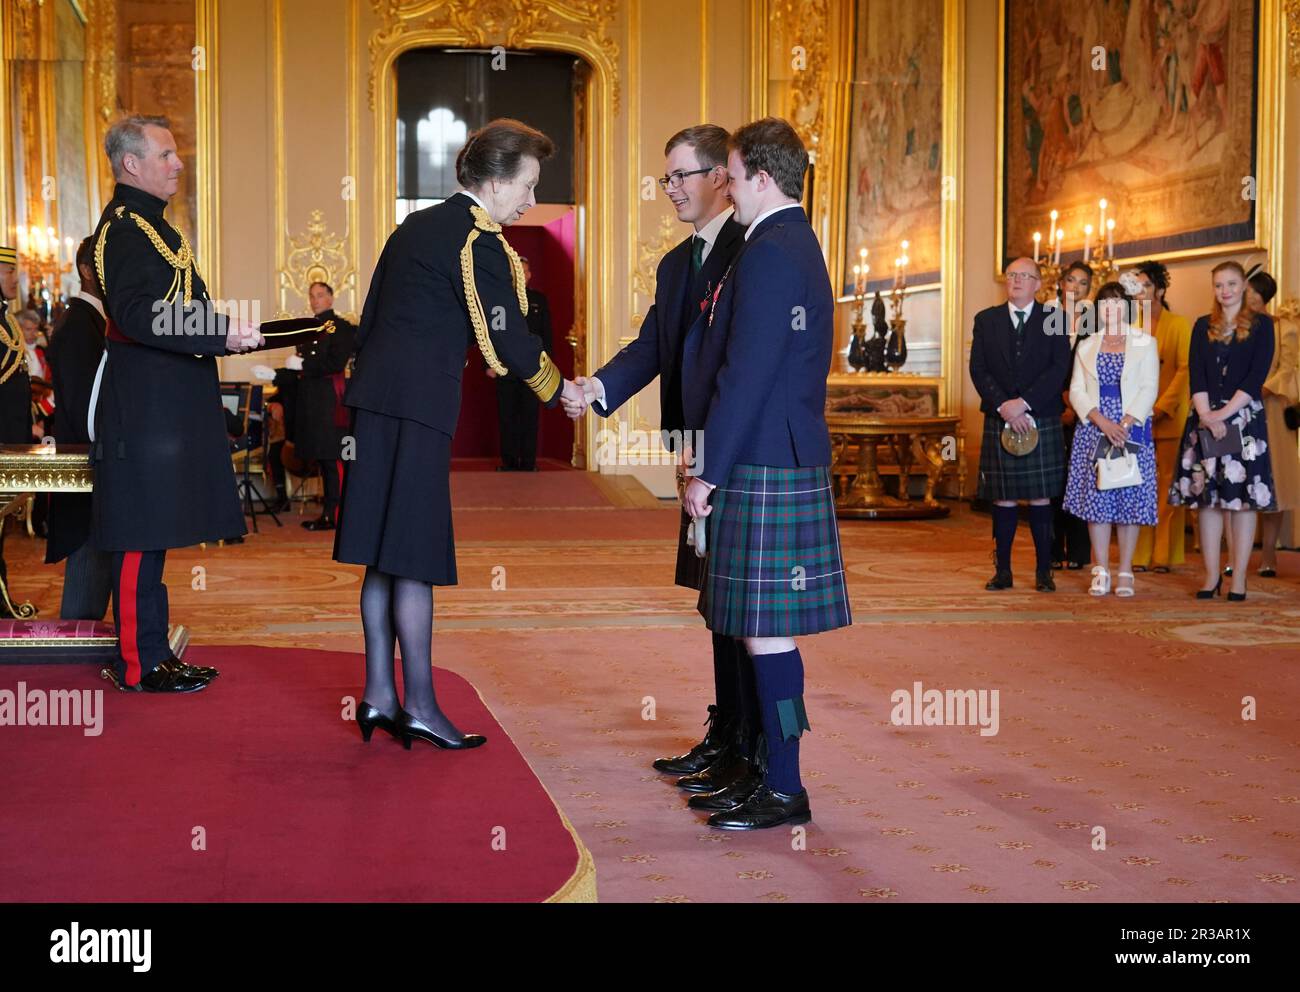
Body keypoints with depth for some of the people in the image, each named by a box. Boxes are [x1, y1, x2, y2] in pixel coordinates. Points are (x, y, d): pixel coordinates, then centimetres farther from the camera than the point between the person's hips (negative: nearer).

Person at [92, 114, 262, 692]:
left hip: (167, 405, 10)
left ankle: (151, 654, 19)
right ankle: (138, 665, 1)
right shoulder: (124, 226, -12)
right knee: (142, 534, -5)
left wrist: (236, 335, 17)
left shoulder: (149, 223, 20)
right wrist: (222, 333, -26)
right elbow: (135, 315, -24)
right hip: (144, 406, -10)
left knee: (152, 533, 12)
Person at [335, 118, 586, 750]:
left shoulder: (415, 228, 18)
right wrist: (557, 391, 6)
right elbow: (508, 340, -9)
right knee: (415, 558, -4)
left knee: (385, 555, 11)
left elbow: (370, 321, 20)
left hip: (376, 400, 9)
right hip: (419, 407, -9)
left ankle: (379, 695, 15)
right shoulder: (477, 242, -8)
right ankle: (419, 705, 1)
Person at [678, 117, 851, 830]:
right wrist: (708, 456, 20)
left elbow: (745, 376, -19)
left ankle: (783, 790, 2)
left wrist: (709, 473, -14)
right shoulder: (797, 246, 17)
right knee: (759, 625, 14)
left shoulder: (768, 254, -15)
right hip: (784, 461, 10)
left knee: (764, 627, -5)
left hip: (762, 471, -10)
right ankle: (769, 769, 22)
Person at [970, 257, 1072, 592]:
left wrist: (1024, 402, -14)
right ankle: (1003, 570, 8)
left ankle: (1044, 571, 6)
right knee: (1003, 498, 2)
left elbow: (1060, 368, -5)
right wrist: (1003, 407, -11)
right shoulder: (986, 320, 10)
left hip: (1042, 421, -1)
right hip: (999, 422, 1)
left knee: (1040, 497, 1)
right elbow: (978, 370, 3)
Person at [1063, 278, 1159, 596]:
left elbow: (1149, 388, -3)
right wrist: (1102, 421, -12)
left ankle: (1125, 573, 2)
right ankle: (1101, 572, 3)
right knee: (1095, 496, -3)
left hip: (1132, 428, -2)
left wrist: (1126, 423, -16)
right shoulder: (1086, 346, 14)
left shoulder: (1145, 343, 7)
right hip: (1093, 428, 2)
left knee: (1130, 496, -3)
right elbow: (1076, 390, 5)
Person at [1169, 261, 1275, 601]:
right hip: (1205, 418, 3)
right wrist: (1206, 415, -11)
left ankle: (1239, 579, -1)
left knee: (1242, 496, -3)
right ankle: (1211, 575, 7)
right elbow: (1195, 374, 4)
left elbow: (1256, 375, -6)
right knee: (1206, 495, 1)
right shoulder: (1203, 326, 13)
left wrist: (1224, 413, -14)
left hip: (1244, 417, -3)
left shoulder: (1261, 324, 3)